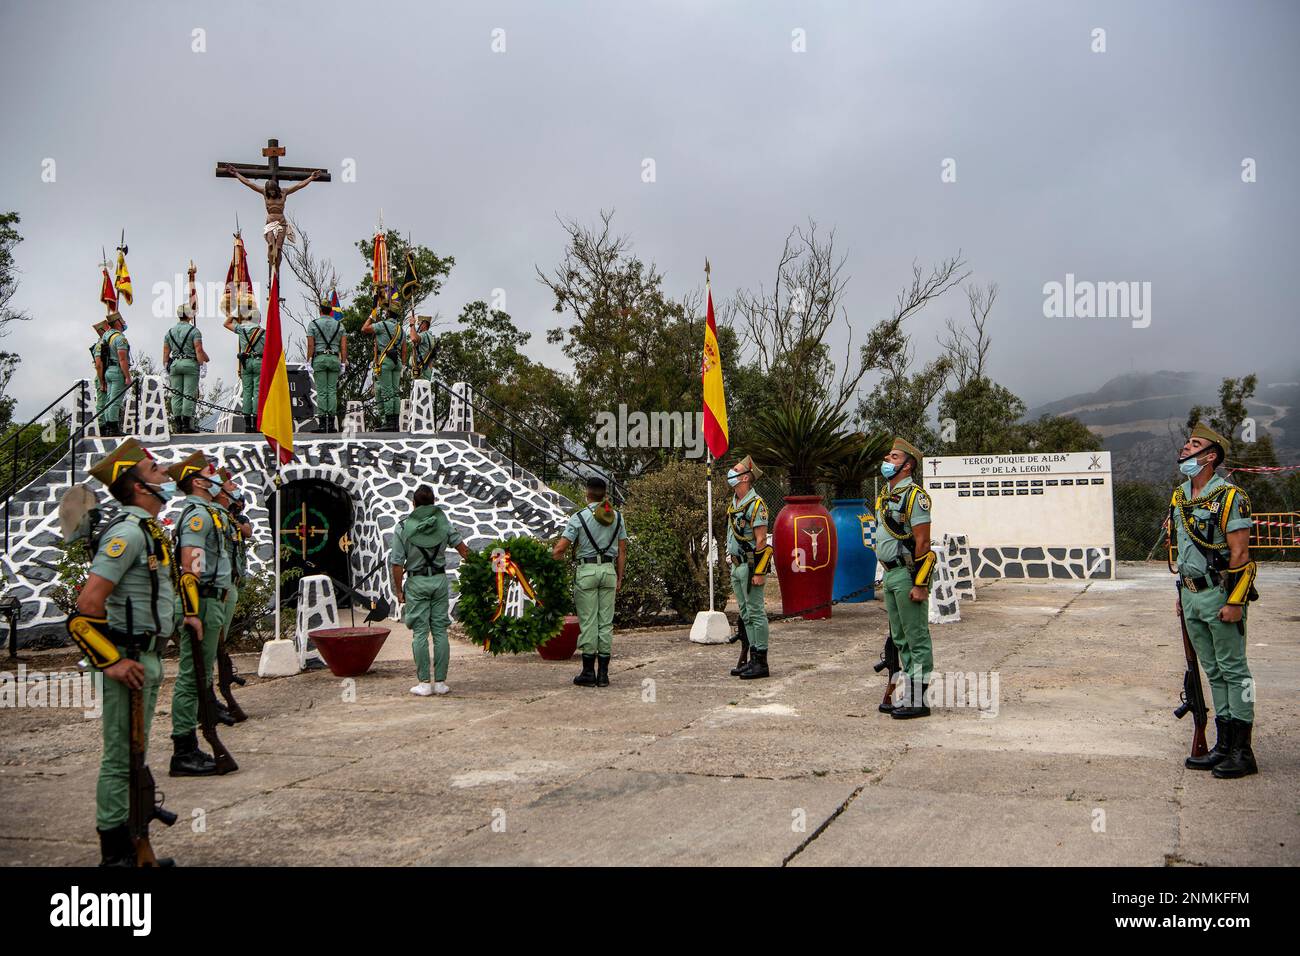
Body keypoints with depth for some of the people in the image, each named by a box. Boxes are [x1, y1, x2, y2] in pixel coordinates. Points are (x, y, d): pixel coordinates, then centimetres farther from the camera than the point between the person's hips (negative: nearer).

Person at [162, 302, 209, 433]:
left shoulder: (170, 332, 12)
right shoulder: (194, 331, -4)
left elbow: (166, 353, 12)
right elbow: (199, 350, -13)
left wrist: (166, 368, 17)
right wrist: (204, 359, -8)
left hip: (174, 364, 5)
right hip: (190, 363, -5)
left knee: (176, 394, 5)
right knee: (189, 394, -5)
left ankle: (178, 424, 4)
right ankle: (187, 424, -9)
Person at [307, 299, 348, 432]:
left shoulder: (313, 324, 1)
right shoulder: (339, 325, 9)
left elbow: (310, 346, -5)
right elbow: (344, 346, 3)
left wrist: (309, 363, -2)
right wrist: (343, 364, 7)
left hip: (319, 359, -2)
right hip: (334, 359, 2)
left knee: (321, 391, -1)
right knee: (332, 391, 3)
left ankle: (322, 422, -5)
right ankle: (331, 421, -1)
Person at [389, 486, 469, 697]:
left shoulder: (403, 528, -7)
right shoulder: (443, 523, 1)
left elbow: (397, 564, -7)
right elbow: (462, 548, 5)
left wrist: (399, 590, 3)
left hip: (416, 582, -2)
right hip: (440, 579, 3)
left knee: (420, 632, 1)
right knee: (440, 631, 5)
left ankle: (424, 683, 1)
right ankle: (440, 682, 7)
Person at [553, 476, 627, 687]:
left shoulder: (579, 517, -6)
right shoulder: (616, 517, 7)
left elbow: (559, 550, -10)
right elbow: (622, 551, 9)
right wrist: (619, 577, 15)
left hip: (587, 570, -4)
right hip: (609, 570, 4)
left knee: (588, 622, 0)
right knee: (606, 622, 6)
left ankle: (588, 672, 2)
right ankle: (603, 673, 7)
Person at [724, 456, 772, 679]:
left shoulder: (755, 505, -14)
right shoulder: (733, 503, 14)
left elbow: (761, 539, -17)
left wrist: (759, 572, -21)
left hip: (750, 566, -9)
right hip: (736, 566, 9)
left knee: (756, 614, -5)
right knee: (746, 615, 12)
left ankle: (761, 663, -1)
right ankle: (753, 659, 18)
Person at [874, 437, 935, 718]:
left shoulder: (914, 495, -13)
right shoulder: (885, 495, 16)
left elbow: (922, 542, -17)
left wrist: (920, 585, -20)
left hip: (908, 575, -10)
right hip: (890, 574, 10)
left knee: (917, 639, -4)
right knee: (900, 639, 14)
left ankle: (918, 701, 0)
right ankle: (908, 695, 22)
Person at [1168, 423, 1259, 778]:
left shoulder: (1228, 496, -11)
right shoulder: (1178, 496, 12)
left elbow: (1240, 554, -14)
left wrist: (1234, 601, -19)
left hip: (1220, 596, -8)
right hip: (1192, 595, 8)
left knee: (1233, 670, -2)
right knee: (1213, 672, 12)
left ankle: (1242, 752, 3)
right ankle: (1224, 745, 19)